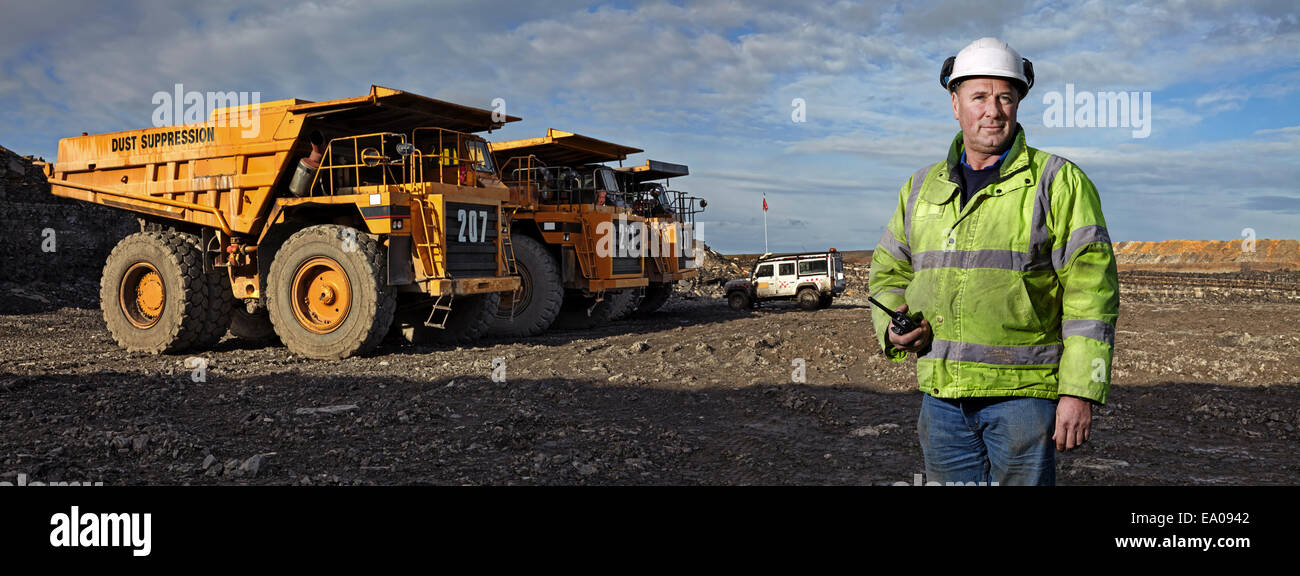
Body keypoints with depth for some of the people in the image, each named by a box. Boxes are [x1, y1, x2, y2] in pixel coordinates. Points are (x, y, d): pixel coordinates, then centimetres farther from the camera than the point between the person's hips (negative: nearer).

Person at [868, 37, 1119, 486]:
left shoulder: (1060, 182, -2)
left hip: (1024, 393, -4)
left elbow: (1091, 294, -6)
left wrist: (1080, 393, -12)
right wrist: (892, 327, -2)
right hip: (942, 396, 4)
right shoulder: (922, 188, 12)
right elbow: (888, 272, 20)